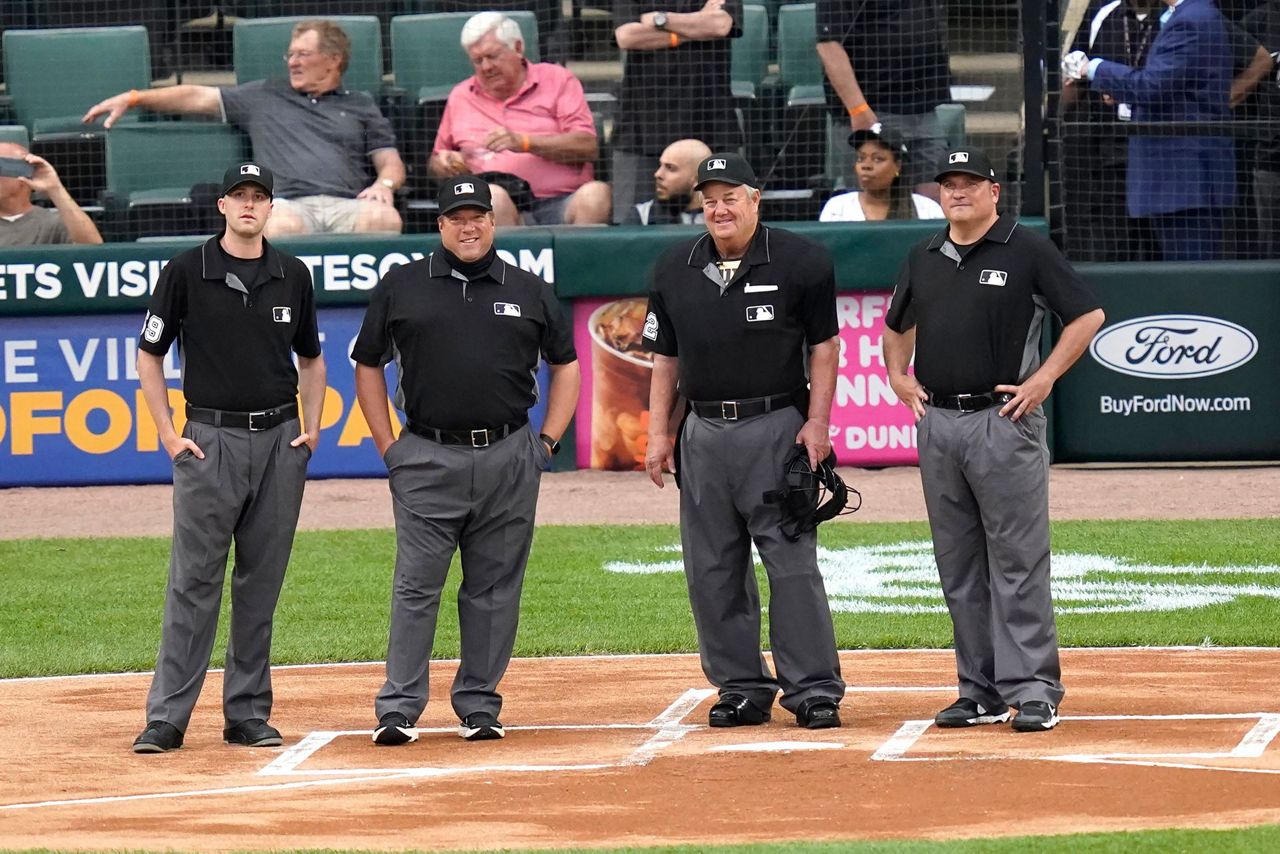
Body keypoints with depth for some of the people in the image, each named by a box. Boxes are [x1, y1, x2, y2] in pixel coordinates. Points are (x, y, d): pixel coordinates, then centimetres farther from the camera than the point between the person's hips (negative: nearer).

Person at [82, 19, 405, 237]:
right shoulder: (266, 96, 30)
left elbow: (391, 163, 21)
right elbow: (199, 98, 29)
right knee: (281, 225, -41)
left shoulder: (360, 106, 28)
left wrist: (384, 184, -4)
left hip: (348, 205, 0)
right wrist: (133, 99, 24)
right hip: (289, 202, 0)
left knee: (383, 217, -38)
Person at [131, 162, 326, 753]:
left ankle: (248, 714, 13)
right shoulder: (187, 272, -1)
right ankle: (166, 717, -5)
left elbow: (310, 357, 20)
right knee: (193, 581, -6)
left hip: (279, 440, 3)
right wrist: (169, 436, -3)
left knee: (262, 583, 7)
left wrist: (311, 429, 8)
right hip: (210, 438, -3)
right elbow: (148, 355, 3)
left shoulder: (292, 276, 8)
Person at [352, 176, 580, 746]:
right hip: (427, 460, -2)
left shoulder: (528, 292, 10)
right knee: (416, 585, -5)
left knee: (494, 587, 5)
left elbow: (565, 363, 18)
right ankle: (398, 708, -4)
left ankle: (479, 705, 12)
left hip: (509, 461, 2)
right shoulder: (401, 287, 6)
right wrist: (388, 447, 4)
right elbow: (368, 365, 12)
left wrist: (548, 441, 8)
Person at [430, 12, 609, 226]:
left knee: (595, 194, -35)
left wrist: (524, 142, -7)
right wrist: (443, 164, 8)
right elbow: (435, 162, 33)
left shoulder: (557, 80, 15)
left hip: (561, 204, -1)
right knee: (491, 195, -37)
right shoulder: (460, 97, 24)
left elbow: (589, 147, 3)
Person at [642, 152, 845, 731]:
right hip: (704, 433, 5)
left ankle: (813, 688, -5)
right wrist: (658, 433, 8)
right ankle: (741, 689, 14)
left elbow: (823, 346, 1)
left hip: (777, 428, -5)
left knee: (792, 562, -8)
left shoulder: (800, 262, -3)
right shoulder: (675, 270, 9)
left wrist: (817, 422, -7)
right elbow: (664, 356, 15)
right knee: (712, 570, 6)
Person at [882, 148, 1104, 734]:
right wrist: (898, 375, 13)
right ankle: (981, 691, 14)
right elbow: (896, 325, 30)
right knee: (959, 568, 8)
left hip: (1004, 422, -6)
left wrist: (1044, 378, -9)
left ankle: (1033, 692, -7)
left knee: (1018, 561, -7)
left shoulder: (1028, 252, -3)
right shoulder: (923, 259, 14)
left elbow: (1087, 315, -3)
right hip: (936, 423, 6)